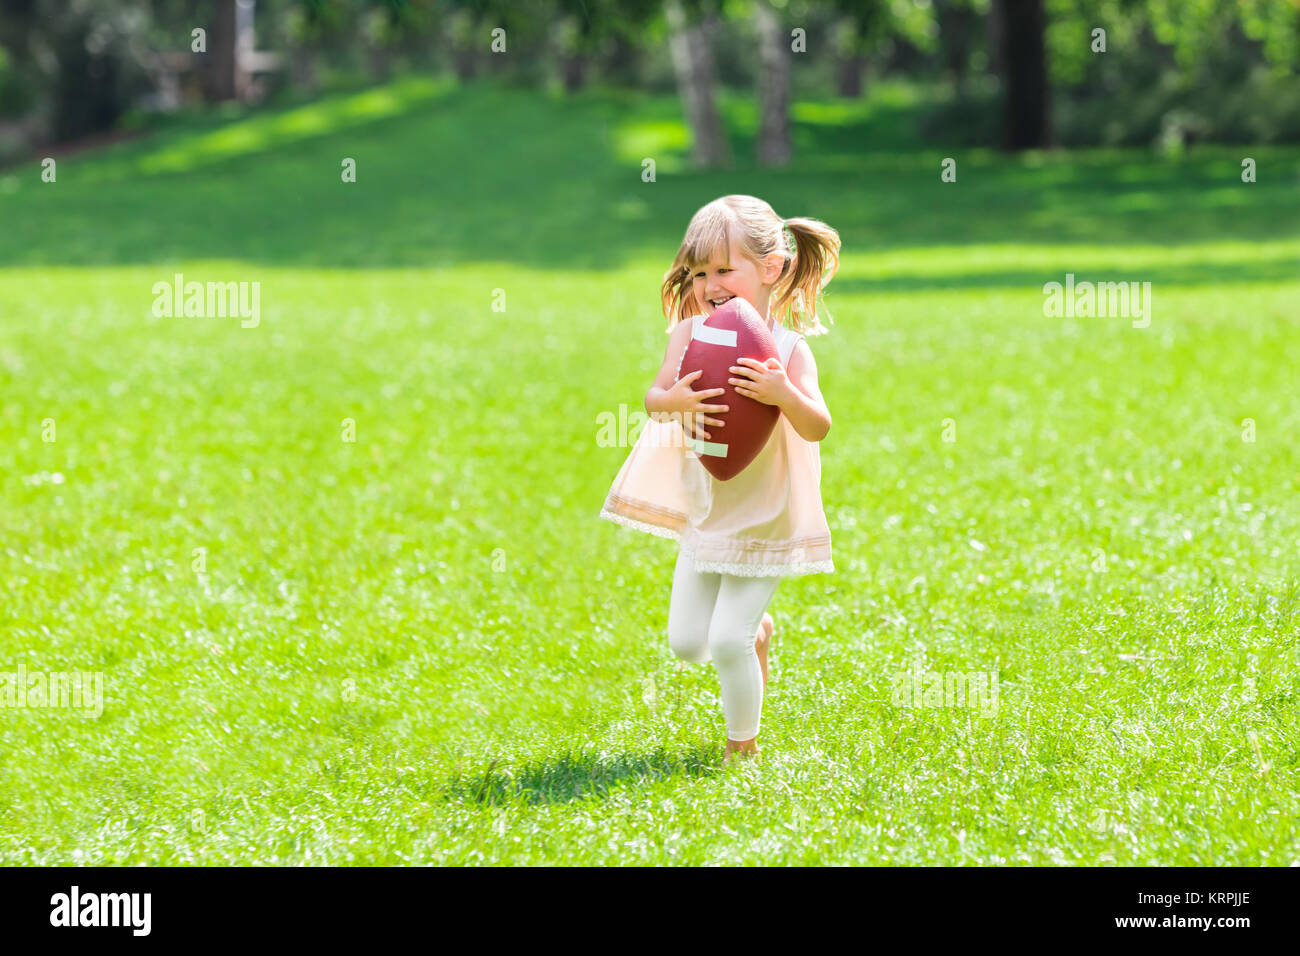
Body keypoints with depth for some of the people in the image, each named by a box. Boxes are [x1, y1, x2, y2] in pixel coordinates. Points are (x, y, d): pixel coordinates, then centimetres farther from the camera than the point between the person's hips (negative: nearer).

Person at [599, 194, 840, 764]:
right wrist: (674, 400, -37)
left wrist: (785, 395, -45)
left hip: (764, 520, -5)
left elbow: (818, 427, -26)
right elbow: (653, 397, -14)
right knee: (686, 644, 9)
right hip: (704, 516, 5)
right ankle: (757, 630, 41)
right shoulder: (693, 332, -9)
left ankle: (743, 744, 14)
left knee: (728, 643, -9)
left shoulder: (786, 348, -19)